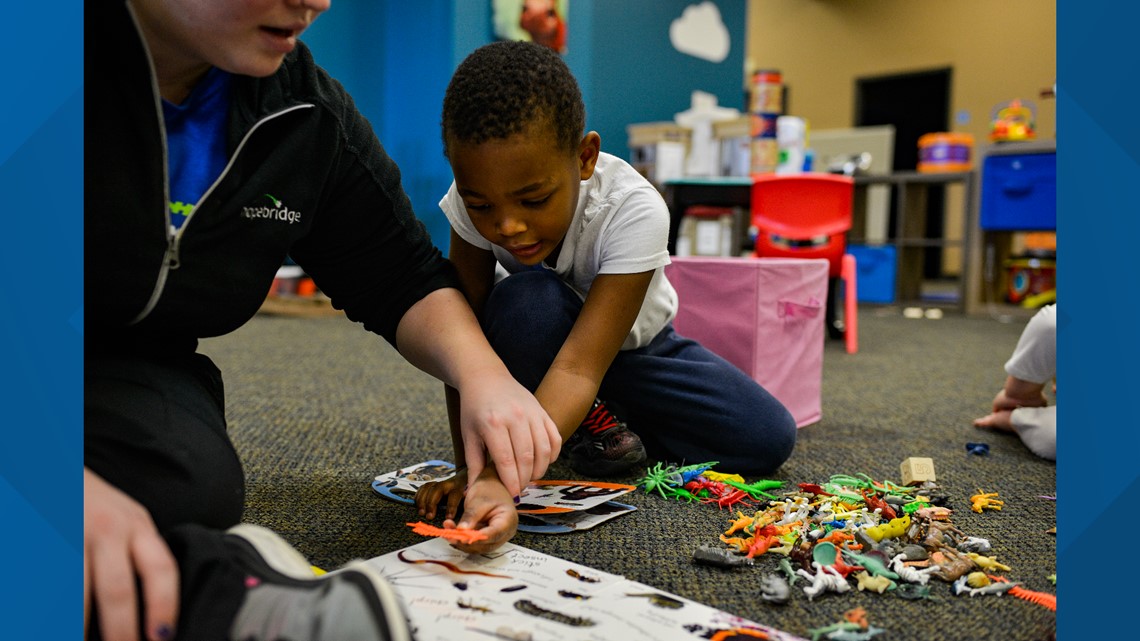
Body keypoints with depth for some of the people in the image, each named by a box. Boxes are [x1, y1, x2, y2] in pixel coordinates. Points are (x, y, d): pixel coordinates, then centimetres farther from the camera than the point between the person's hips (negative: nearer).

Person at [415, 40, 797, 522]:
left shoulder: (634, 210, -37)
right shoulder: (472, 203, -27)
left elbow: (579, 367, -45)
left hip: (633, 346, 0)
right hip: (546, 343, 0)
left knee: (769, 438, -16)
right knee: (523, 302, -37)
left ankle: (610, 414, 5)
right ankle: (588, 419, -8)